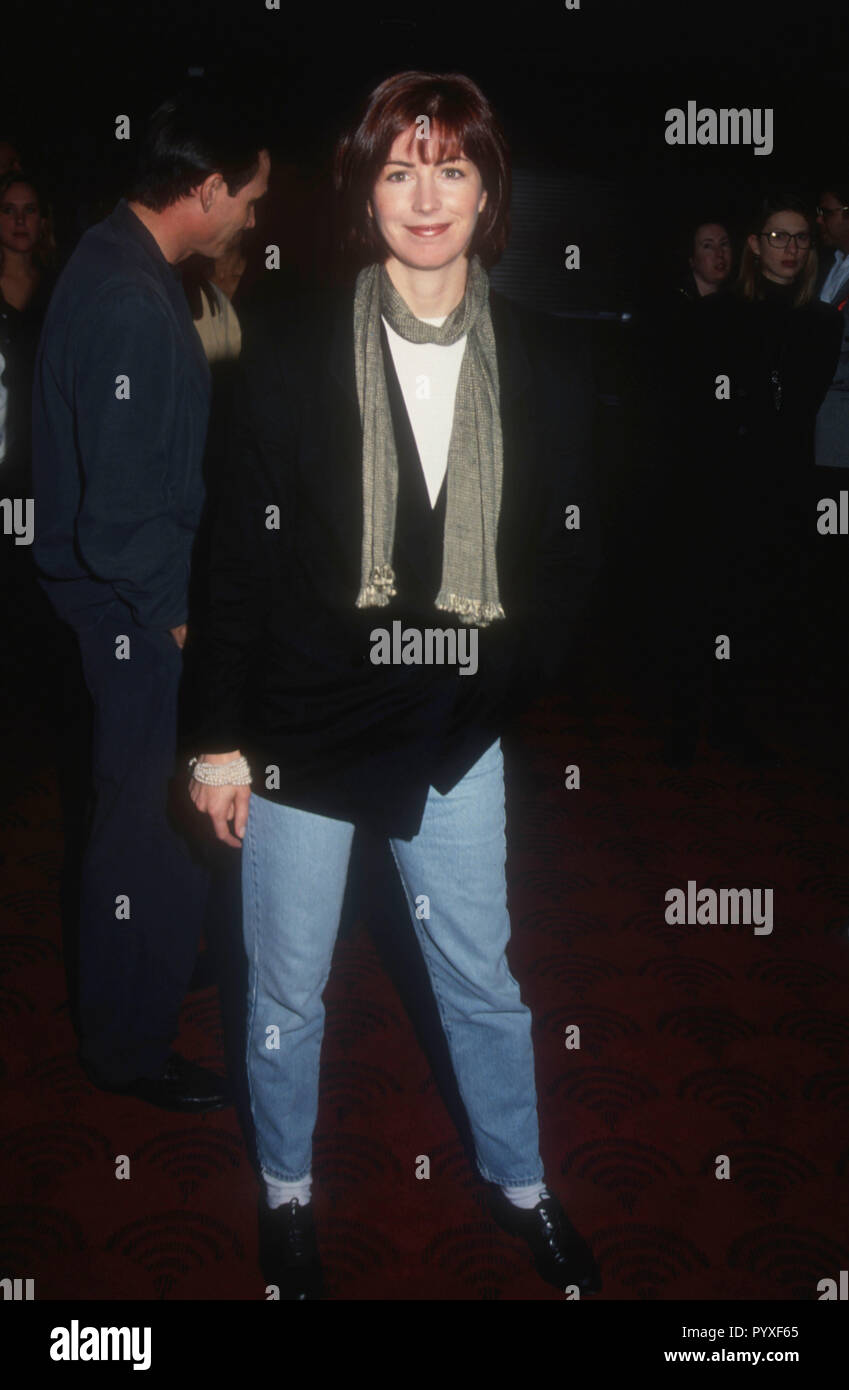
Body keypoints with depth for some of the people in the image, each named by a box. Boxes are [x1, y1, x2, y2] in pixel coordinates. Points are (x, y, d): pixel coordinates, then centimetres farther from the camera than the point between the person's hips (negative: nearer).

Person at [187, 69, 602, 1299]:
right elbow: (243, 552, -4)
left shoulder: (549, 365, 0)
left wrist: (506, 666, -7)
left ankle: (522, 1187, 41)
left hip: (456, 733, 2)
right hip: (303, 728, -1)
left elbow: (571, 554, 7)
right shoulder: (293, 350, -5)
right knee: (288, 990, 13)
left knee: (482, 978, 15)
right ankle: (287, 1197, 39)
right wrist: (221, 737, -4)